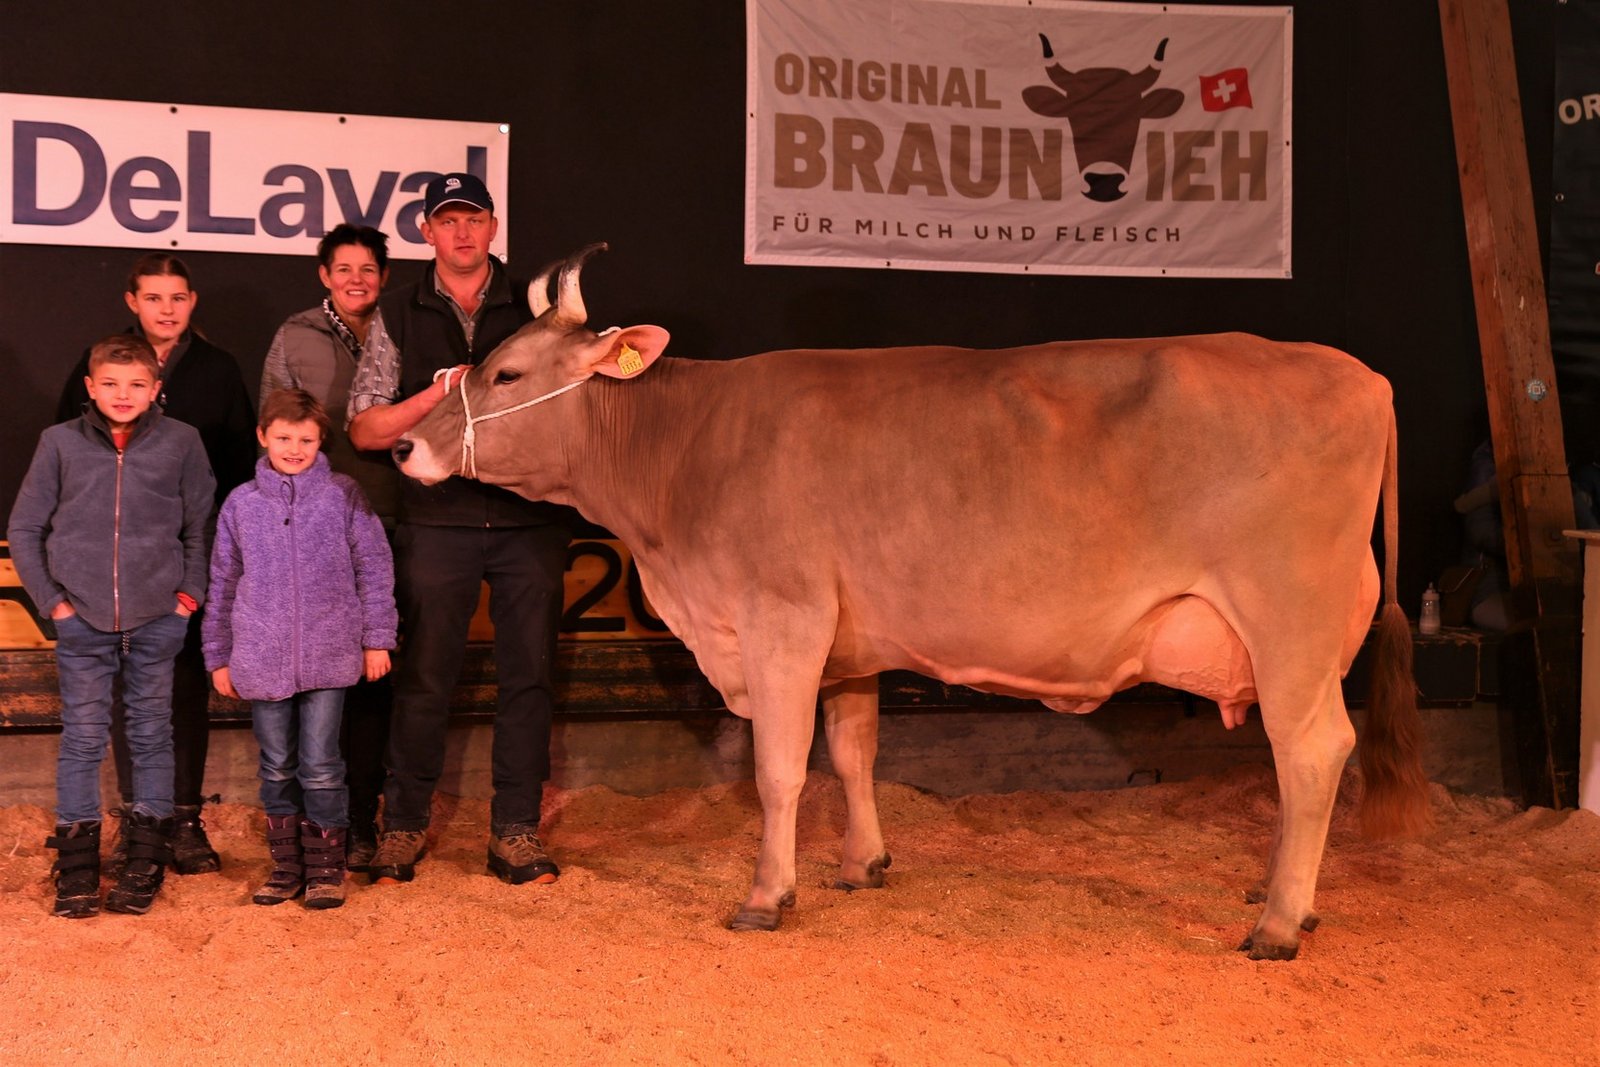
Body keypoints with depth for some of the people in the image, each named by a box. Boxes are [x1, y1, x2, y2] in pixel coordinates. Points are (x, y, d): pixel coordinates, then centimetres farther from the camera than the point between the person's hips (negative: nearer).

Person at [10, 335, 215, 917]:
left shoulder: (181, 442, 0)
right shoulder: (60, 443, 1)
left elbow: (202, 527, 7)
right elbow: (24, 529, 6)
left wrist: (189, 592, -1)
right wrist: (51, 599, 0)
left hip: (157, 623, 0)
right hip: (82, 624, 0)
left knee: (152, 737, 8)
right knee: (82, 738, 4)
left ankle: (145, 859, 19)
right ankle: (77, 864, 13)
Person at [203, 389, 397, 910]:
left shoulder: (343, 495, 0)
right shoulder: (241, 504, 5)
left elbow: (374, 569, 3)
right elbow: (223, 585, 11)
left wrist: (377, 638, 1)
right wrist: (219, 657, 12)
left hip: (327, 656, -2)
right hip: (262, 660, 2)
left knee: (320, 767, -1)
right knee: (277, 768, 11)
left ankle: (325, 866, 12)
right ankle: (285, 864, 22)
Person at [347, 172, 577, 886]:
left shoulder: (536, 310, 10)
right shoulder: (398, 317, 9)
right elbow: (365, 429, 3)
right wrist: (439, 394, -11)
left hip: (531, 518, 1)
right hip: (437, 521, -1)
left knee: (527, 676, 2)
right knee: (424, 677, 2)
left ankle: (515, 832, 11)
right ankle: (403, 827, 15)